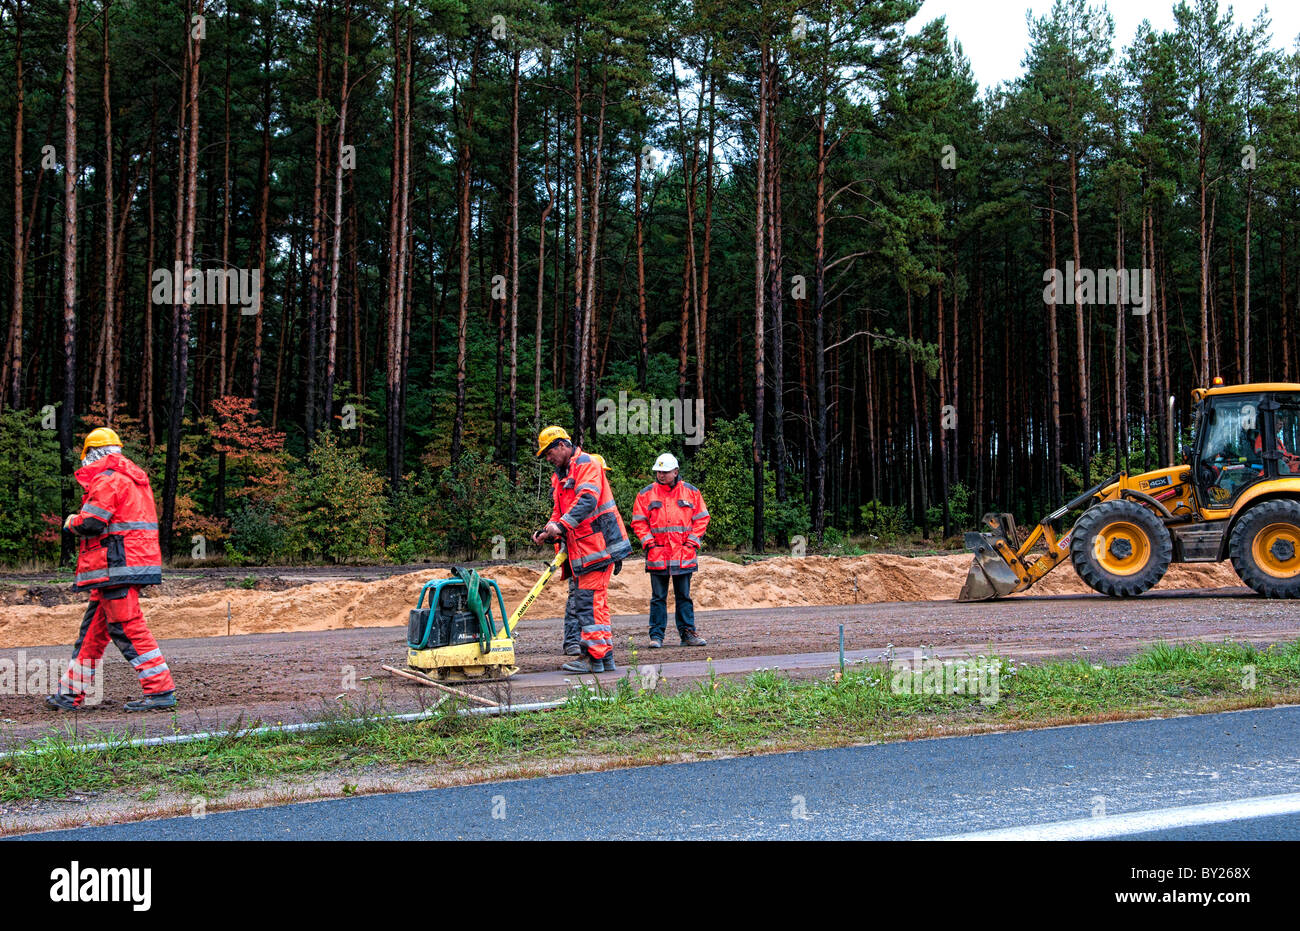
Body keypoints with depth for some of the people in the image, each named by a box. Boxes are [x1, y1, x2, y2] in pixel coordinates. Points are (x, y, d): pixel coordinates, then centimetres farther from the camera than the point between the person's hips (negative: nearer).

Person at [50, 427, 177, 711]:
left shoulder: (106, 480, -10)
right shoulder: (134, 478, 20)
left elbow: (91, 523, -17)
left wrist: (72, 522, 4)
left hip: (117, 567, -10)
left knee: (126, 628, -9)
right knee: (93, 628, 15)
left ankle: (161, 690, -11)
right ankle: (71, 693, 21)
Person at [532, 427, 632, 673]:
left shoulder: (585, 464, -7)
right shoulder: (559, 476, 23)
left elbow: (587, 499, -22)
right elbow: (560, 512, 24)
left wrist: (561, 525, -28)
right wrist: (548, 531, 4)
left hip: (597, 543, -10)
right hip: (580, 549, 10)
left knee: (588, 600, -11)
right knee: (594, 602, 11)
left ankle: (594, 657, -9)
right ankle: (605, 657, 15)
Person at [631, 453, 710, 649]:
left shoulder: (691, 492, 5)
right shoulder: (646, 494, 3)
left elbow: (701, 518, 9)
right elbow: (638, 522, 6)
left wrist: (692, 541, -1)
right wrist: (648, 541, -6)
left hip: (684, 555, 1)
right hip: (657, 554, -1)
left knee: (684, 596, 8)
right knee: (658, 597, 3)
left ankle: (687, 633, 14)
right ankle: (656, 635, 7)